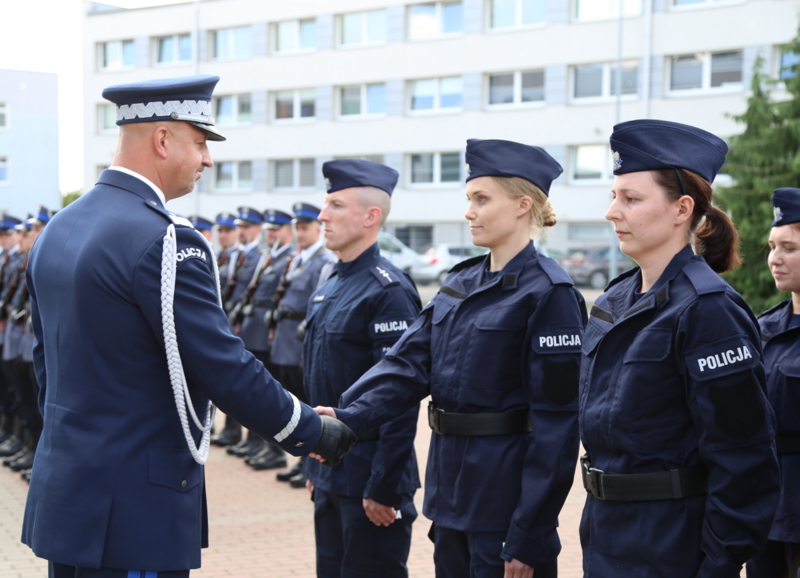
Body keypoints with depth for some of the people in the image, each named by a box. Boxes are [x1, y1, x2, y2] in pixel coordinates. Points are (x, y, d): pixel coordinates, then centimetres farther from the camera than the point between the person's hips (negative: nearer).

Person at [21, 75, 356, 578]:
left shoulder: (58, 230, 10)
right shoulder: (163, 240, -18)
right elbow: (225, 368, -18)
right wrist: (312, 434, -6)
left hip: (64, 487, 9)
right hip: (133, 512, -9)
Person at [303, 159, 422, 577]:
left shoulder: (389, 291, -16)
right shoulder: (328, 289, 11)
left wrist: (384, 487, -20)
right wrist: (313, 467, 17)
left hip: (369, 477, -8)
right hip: (331, 473, 9)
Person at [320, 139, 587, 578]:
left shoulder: (549, 293, -13)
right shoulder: (460, 284, 10)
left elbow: (557, 418, -16)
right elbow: (409, 362, 2)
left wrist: (528, 536, -17)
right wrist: (349, 417, -17)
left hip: (506, 494, -7)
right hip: (450, 490, 7)